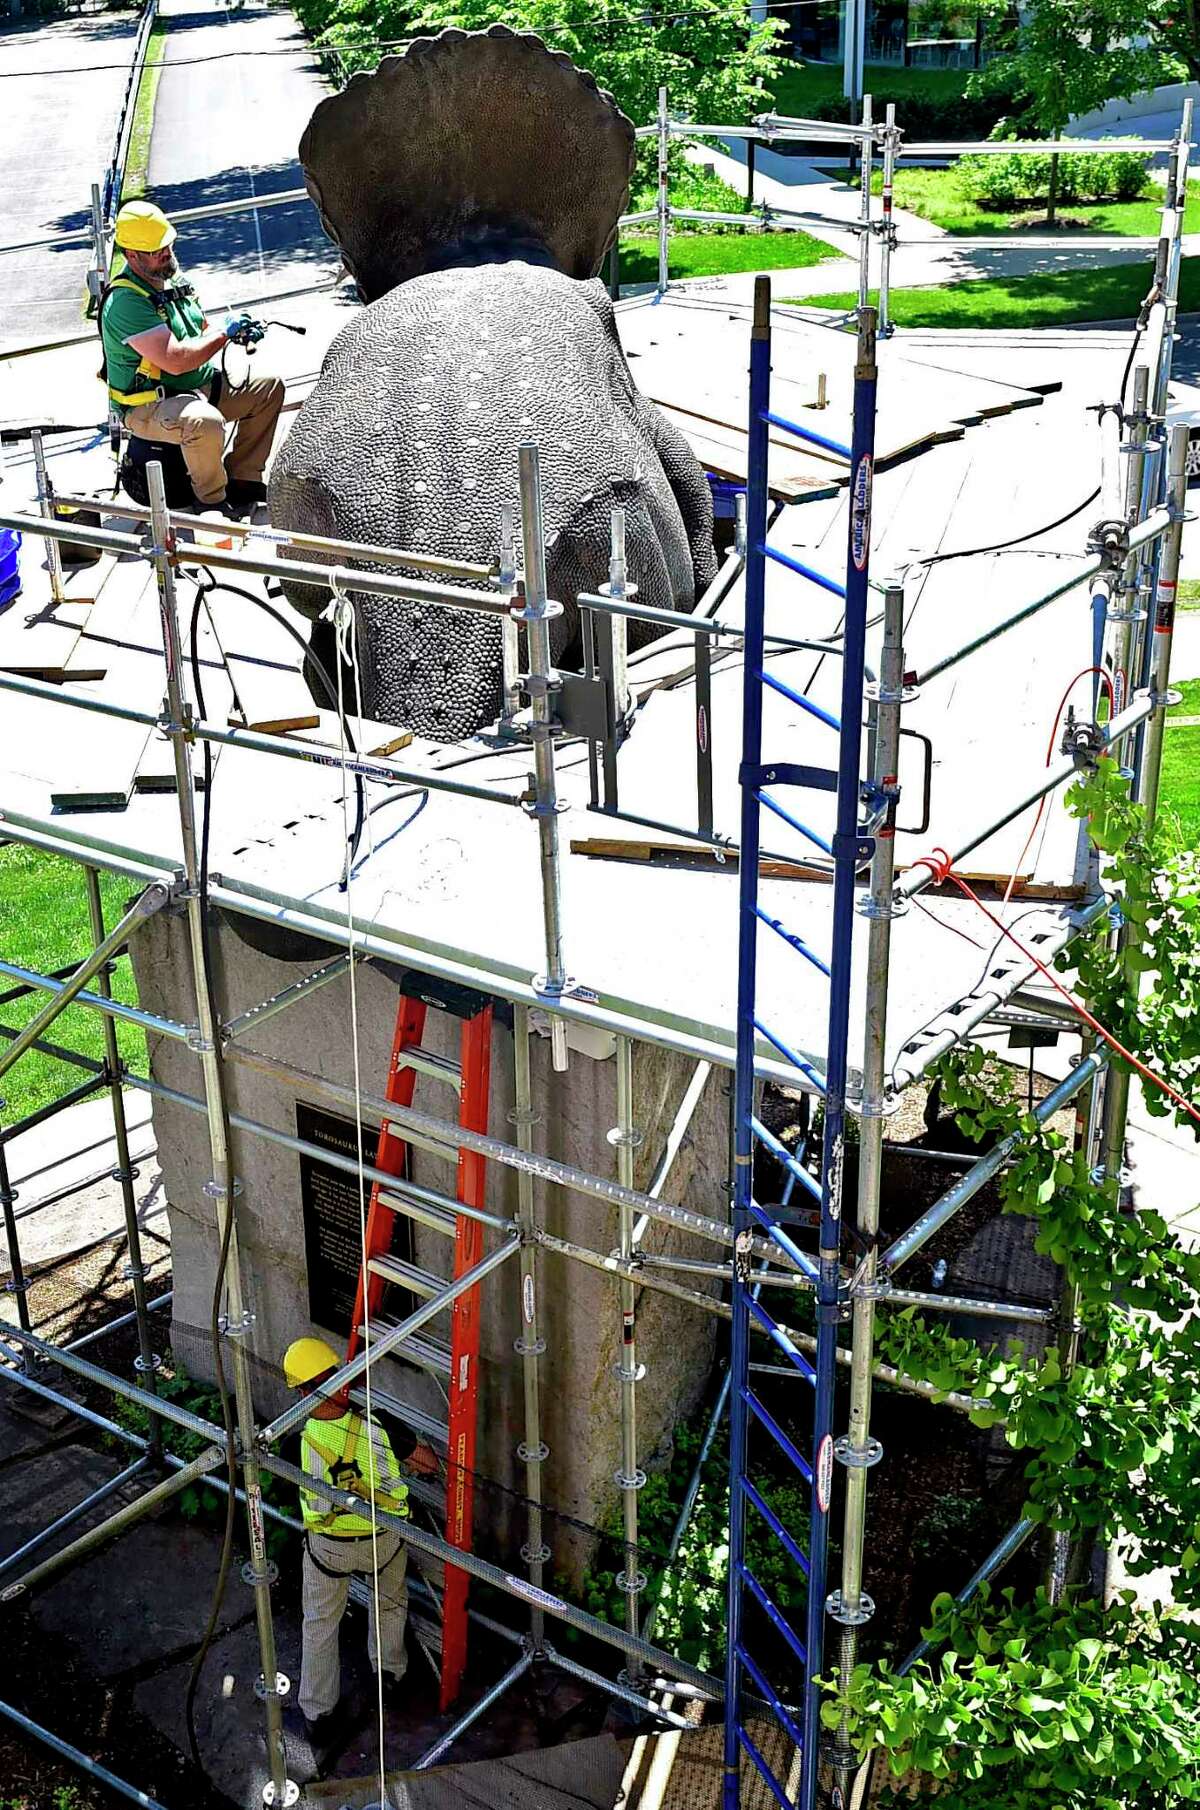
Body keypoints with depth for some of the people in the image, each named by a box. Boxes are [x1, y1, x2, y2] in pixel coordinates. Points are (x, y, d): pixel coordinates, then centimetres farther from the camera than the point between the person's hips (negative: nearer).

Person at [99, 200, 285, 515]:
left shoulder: (173, 277, 7)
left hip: (200, 386, 10)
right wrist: (225, 333, -18)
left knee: (270, 388, 8)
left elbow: (203, 330, 20)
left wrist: (240, 332, -2)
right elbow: (175, 361, -31)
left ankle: (243, 479, 9)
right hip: (148, 407, -10)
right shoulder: (126, 302, -24)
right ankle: (212, 500, -15)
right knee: (206, 422, -39)